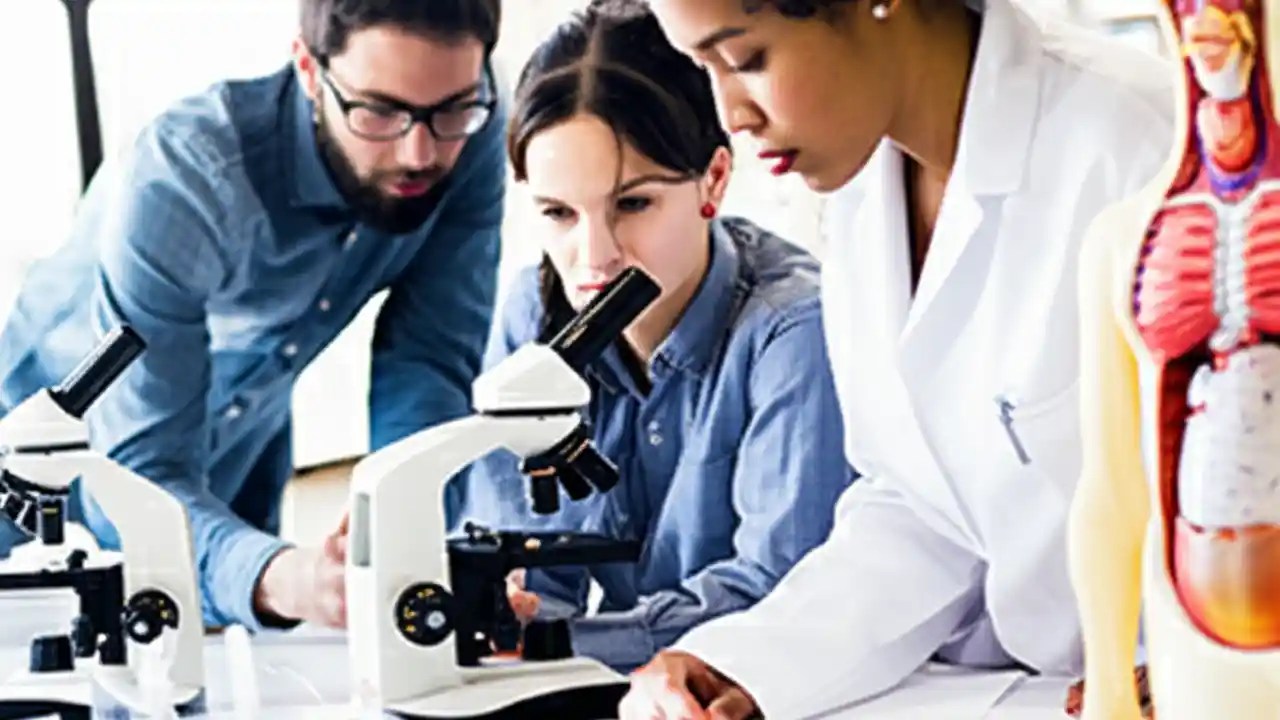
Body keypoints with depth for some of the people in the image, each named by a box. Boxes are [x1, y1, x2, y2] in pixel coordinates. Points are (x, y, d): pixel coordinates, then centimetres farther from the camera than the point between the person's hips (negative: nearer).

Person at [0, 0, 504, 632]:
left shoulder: (470, 133, -25)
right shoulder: (180, 182, -38)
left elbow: (431, 357, -21)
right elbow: (138, 478, -41)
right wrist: (279, 579, -61)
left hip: (235, 455, 4)